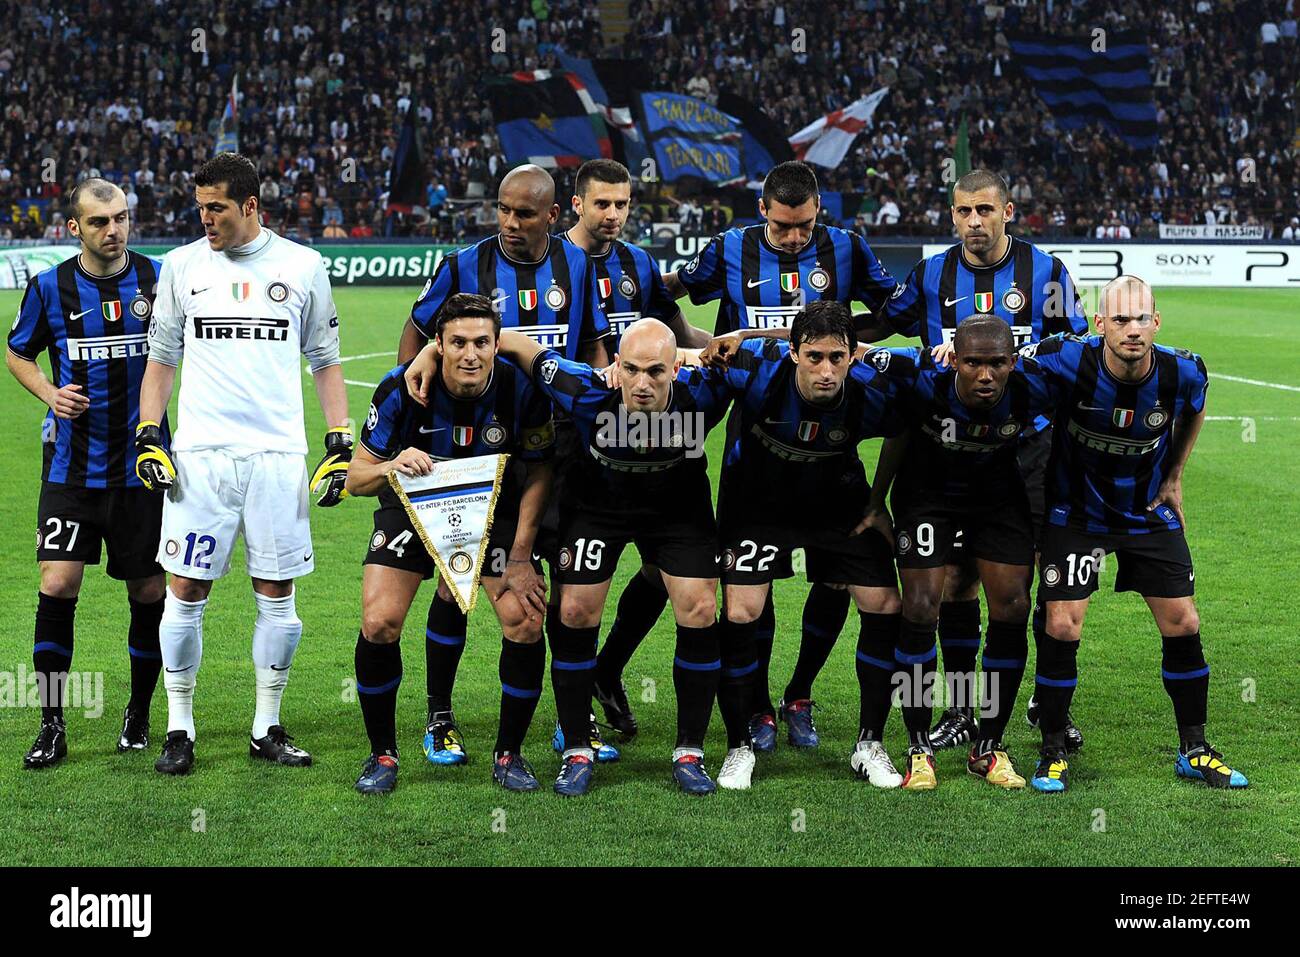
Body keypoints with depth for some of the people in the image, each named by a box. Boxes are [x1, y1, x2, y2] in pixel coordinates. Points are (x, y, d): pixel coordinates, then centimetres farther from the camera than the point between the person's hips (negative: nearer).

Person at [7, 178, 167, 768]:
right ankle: (51, 726, 2)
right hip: (71, 468, 0)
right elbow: (18, 353, 14)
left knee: (149, 592, 4)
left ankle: (139, 713, 25)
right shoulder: (49, 287, 0)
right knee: (57, 586, -9)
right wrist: (49, 393, -5)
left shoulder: (158, 278, -1)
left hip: (141, 467, 0)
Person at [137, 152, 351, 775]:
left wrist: (341, 445, 5)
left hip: (277, 454, 0)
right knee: (186, 592, -2)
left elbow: (326, 361, 12)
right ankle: (179, 728, 11)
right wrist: (148, 436, 1)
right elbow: (160, 359, 14)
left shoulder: (303, 267, 6)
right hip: (199, 455, 0)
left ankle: (267, 729, 16)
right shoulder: (181, 266, 8)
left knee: (277, 597, 3)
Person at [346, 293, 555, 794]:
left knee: (526, 622, -14)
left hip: (494, 506, 1)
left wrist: (520, 556, -13)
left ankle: (509, 753, 7)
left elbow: (540, 470, -8)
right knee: (379, 623, -16)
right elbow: (356, 478, -17)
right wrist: (391, 466, -40)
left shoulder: (522, 389, -23)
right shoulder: (401, 388, -25)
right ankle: (382, 754, 5)